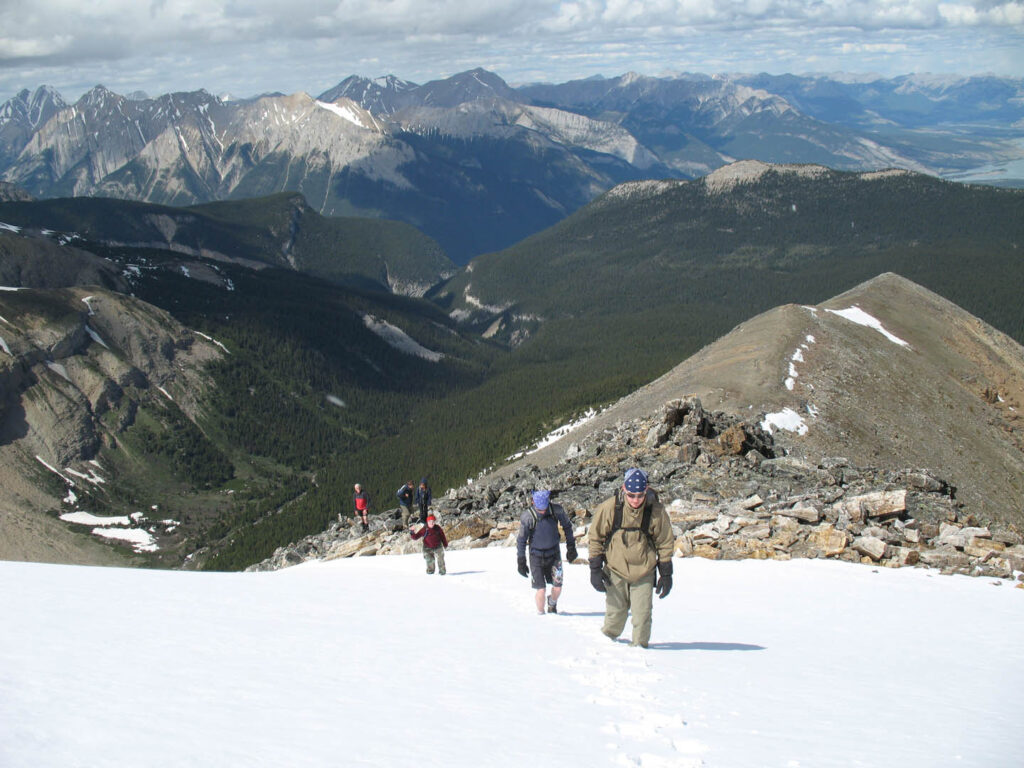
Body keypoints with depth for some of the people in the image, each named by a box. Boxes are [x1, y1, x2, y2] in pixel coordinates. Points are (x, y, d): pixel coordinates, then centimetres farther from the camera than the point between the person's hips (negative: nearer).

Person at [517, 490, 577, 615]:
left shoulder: (557, 511, -13)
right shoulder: (527, 517, -18)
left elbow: (567, 526, 7)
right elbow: (521, 540, -7)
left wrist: (571, 547, 11)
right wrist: (521, 562, -5)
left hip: (554, 554, 2)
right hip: (536, 556, -2)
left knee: (557, 588, 0)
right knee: (541, 589, -7)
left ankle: (552, 603, 33)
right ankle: (541, 614, 17)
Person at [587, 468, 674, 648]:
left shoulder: (656, 511, -12)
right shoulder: (609, 508, -15)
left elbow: (665, 543, 1)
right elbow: (596, 538, -2)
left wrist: (666, 574, 4)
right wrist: (595, 569, -3)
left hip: (644, 572, 0)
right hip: (615, 571, 0)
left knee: (642, 614, -2)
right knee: (615, 611, 6)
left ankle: (639, 645, 18)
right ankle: (608, 638, 32)